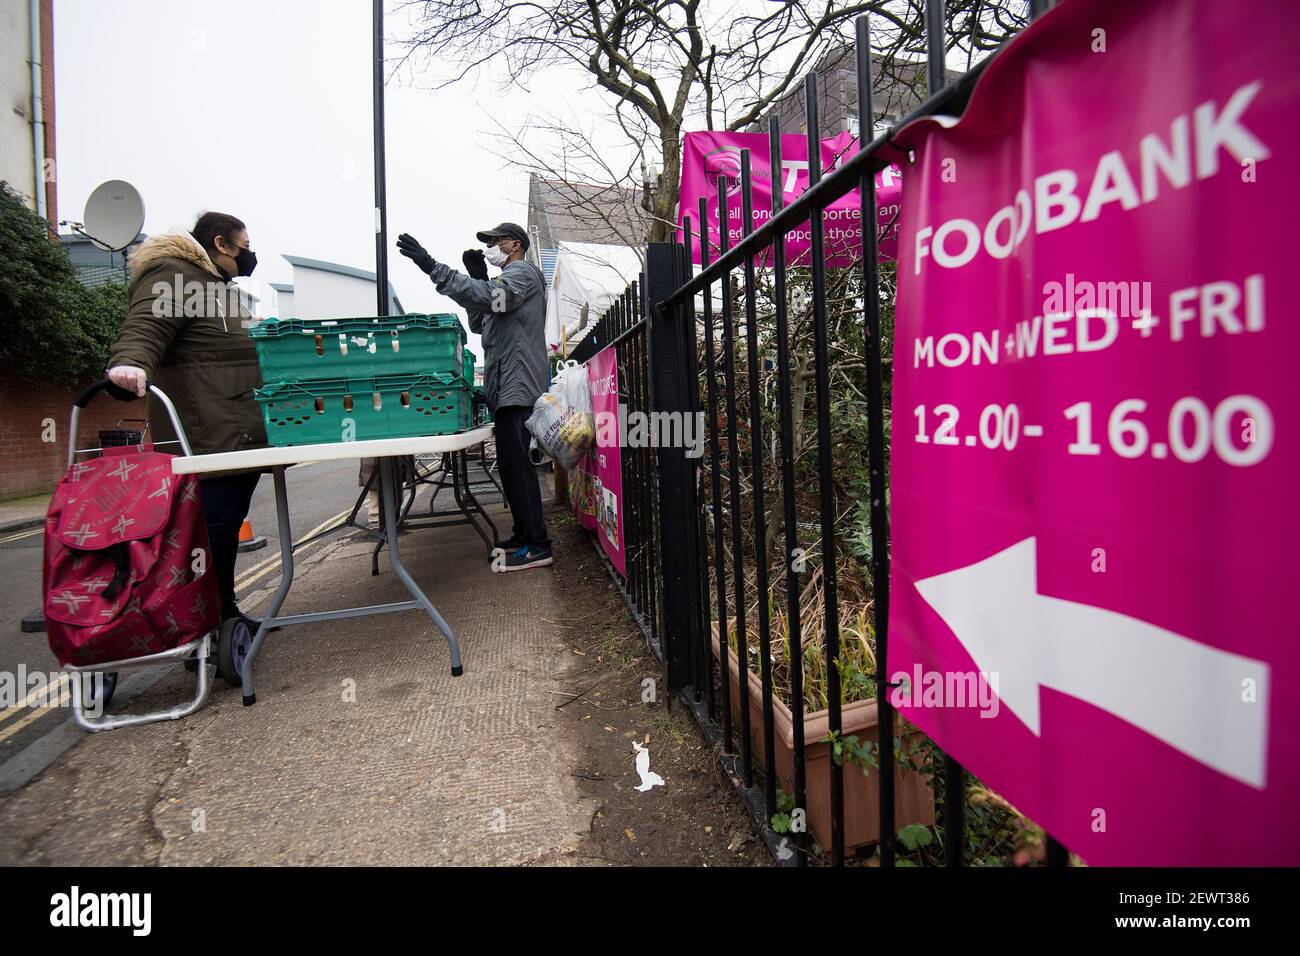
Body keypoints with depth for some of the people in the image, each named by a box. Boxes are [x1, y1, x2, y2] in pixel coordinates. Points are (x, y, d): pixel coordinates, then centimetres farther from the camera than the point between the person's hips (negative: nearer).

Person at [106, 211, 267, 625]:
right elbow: (145, 327, -20)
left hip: (241, 436, 10)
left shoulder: (220, 286, 28)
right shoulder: (173, 275, -4)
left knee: (228, 526, 13)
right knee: (211, 526, -10)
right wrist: (131, 362, -38)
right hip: (207, 440, -10)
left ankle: (226, 614, 22)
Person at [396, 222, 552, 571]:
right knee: (513, 464, 13)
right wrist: (478, 278, 11)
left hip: (517, 385, -11)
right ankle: (525, 534, 21)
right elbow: (479, 323, 21)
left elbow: (488, 297, -24)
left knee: (515, 464, -13)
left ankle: (537, 547, -11)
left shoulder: (522, 272, -3)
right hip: (506, 386, 11)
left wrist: (432, 267, -27)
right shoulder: (508, 280, 28)